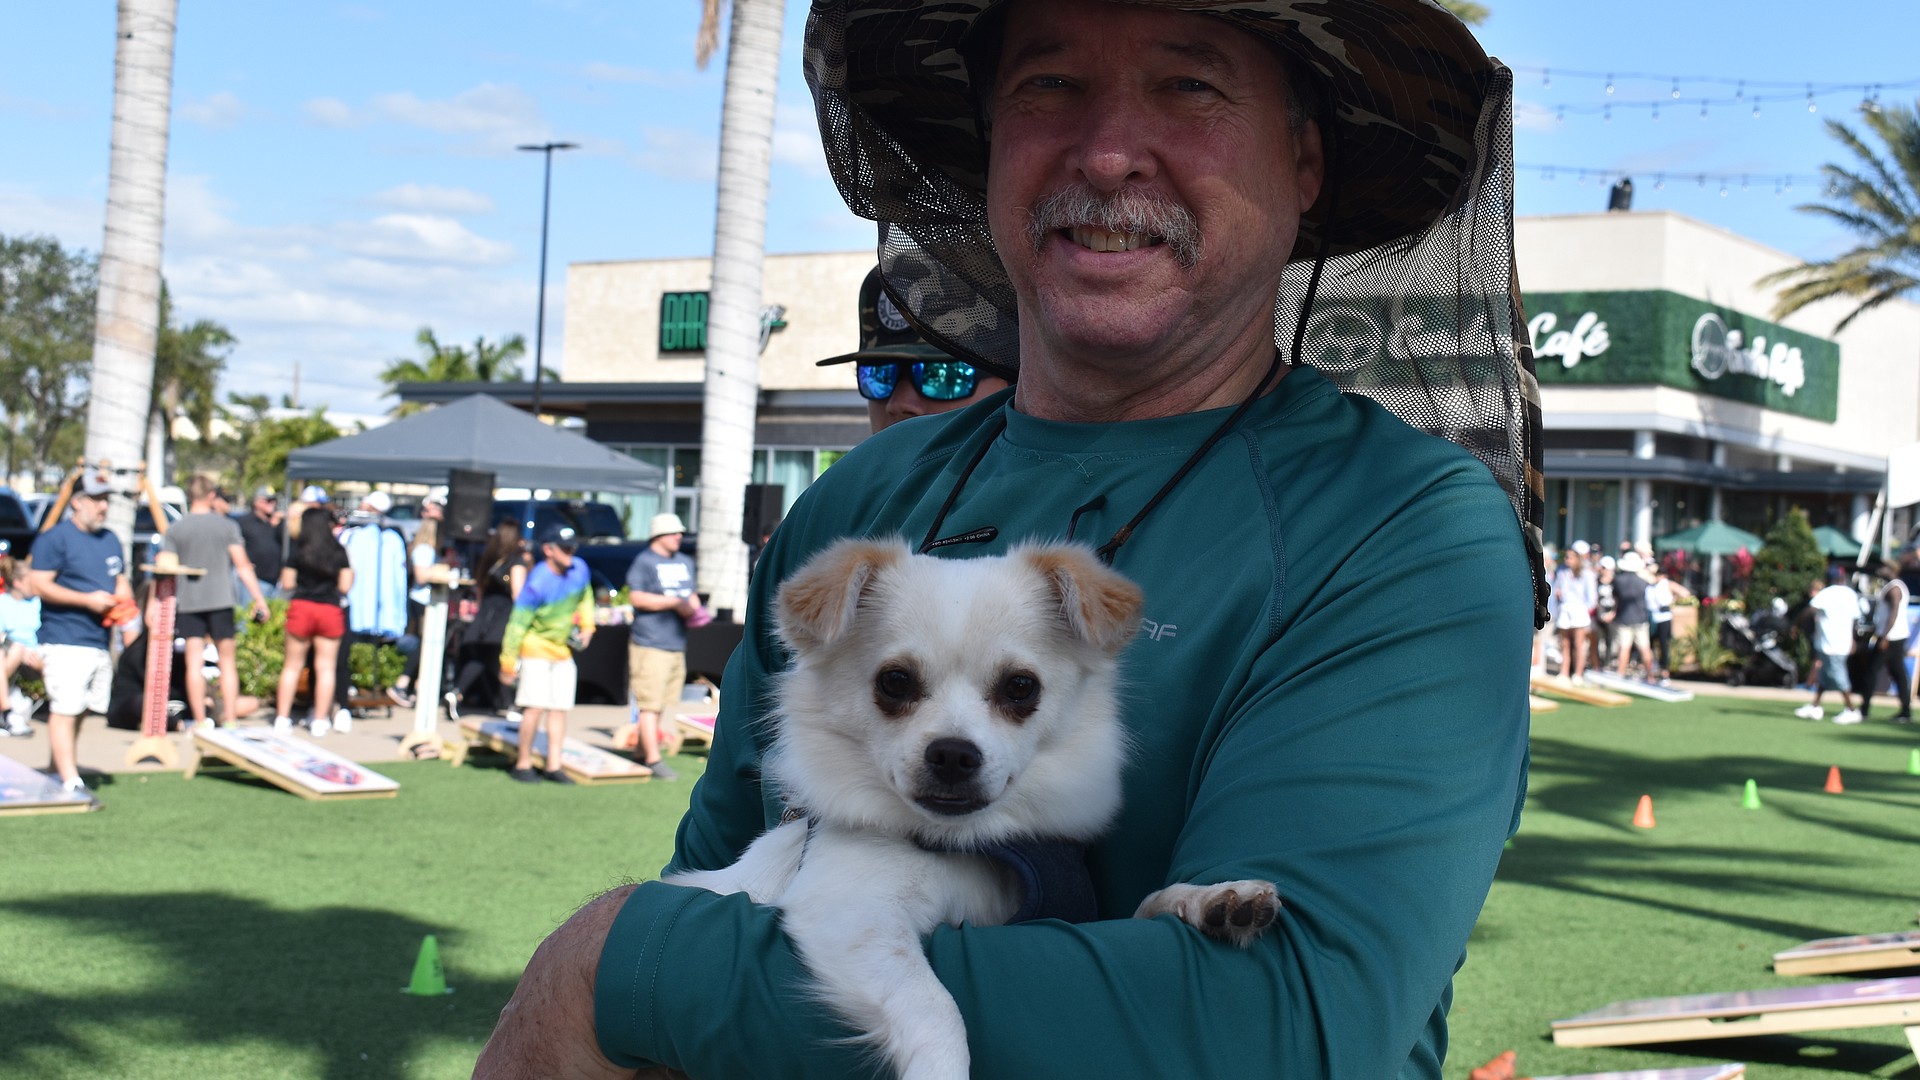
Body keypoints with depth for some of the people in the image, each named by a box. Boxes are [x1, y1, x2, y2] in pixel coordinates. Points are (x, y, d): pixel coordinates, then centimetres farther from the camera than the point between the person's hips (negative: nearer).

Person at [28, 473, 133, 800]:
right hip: (65, 640, -8)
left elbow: (121, 581, 28)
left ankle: (58, 773, 19)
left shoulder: (110, 540, 18)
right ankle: (70, 781, -15)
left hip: (100, 640, 8)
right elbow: (39, 585, -12)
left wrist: (123, 599, 4)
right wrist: (88, 599, -17)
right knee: (64, 709, -11)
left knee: (79, 710, 10)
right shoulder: (55, 538, -6)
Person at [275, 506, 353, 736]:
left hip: (301, 607, 0)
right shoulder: (339, 552, 0)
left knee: (292, 665, 9)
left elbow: (286, 584, -1)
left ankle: (282, 718, 10)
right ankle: (320, 721, 4)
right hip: (331, 610, 0)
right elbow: (345, 586, -2)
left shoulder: (297, 551, -2)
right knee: (326, 667, 5)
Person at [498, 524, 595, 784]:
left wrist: (586, 626, 7)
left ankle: (554, 765, 8)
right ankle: (523, 764, 0)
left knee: (560, 708, 4)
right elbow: (517, 624, -18)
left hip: (563, 650, 6)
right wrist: (508, 664, -17)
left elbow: (585, 597, 19)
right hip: (535, 648, -6)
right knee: (536, 706, -12)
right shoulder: (537, 583, -23)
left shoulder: (579, 569, -4)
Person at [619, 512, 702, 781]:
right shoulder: (644, 561, -5)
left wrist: (695, 609, 4)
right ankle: (653, 759, -10)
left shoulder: (685, 562, 19)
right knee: (649, 703, -9)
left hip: (677, 643, 8)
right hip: (649, 643, -8)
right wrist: (674, 602, -17)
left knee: (662, 703, 11)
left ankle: (642, 750, 23)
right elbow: (635, 597, -14)